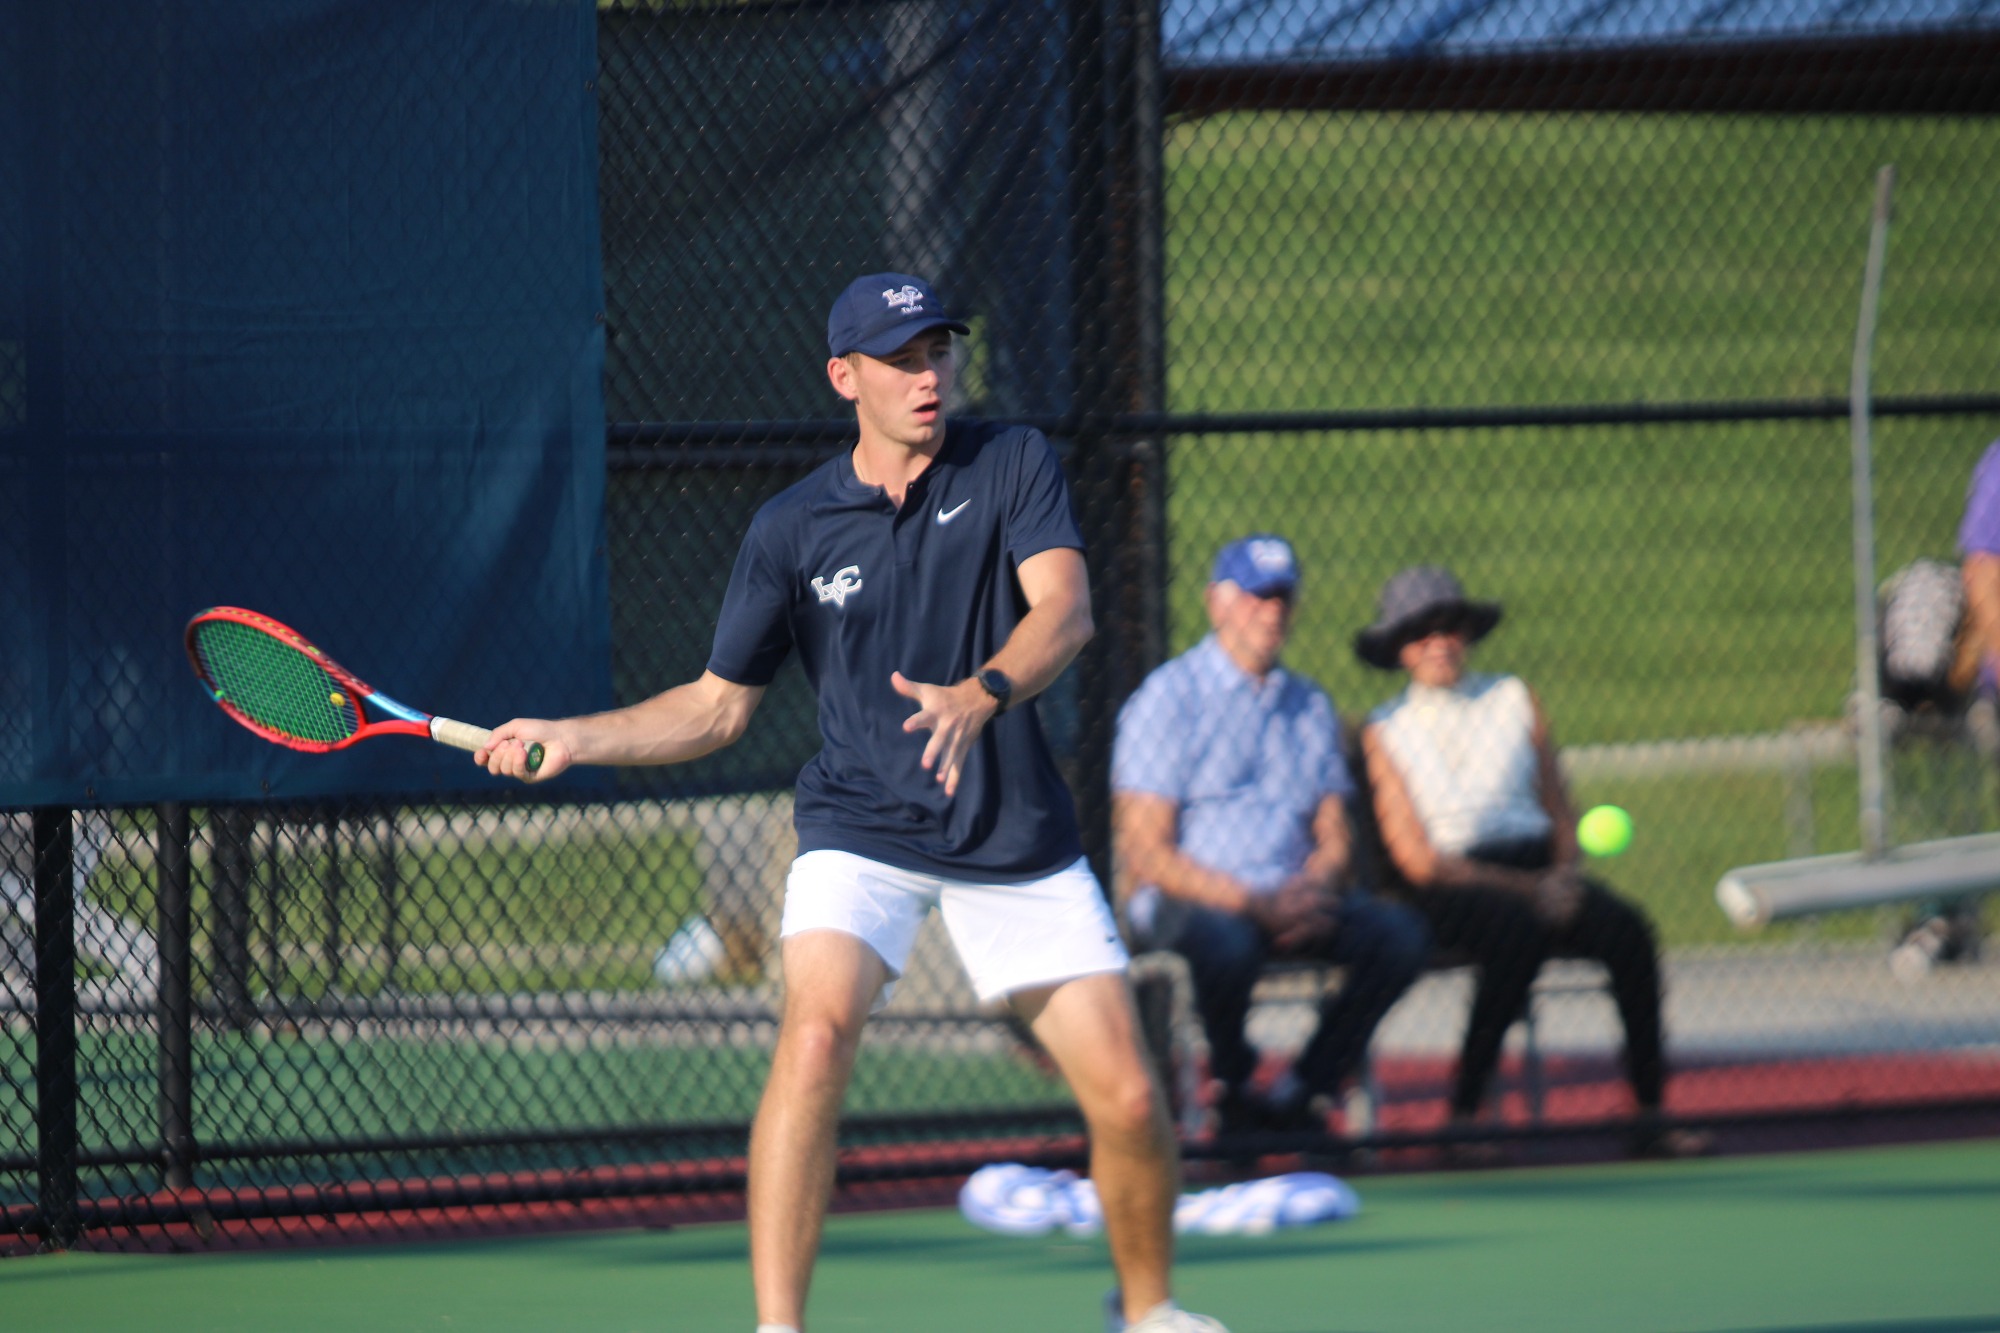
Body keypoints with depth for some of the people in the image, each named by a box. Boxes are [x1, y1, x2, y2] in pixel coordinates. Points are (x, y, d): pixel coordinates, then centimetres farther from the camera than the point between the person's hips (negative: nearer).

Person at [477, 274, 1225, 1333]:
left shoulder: (1011, 464, 0)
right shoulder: (791, 529, 2)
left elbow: (1063, 609, -16)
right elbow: (717, 705, 11)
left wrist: (978, 697, -35)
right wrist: (573, 740, -2)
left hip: (1017, 838, 1)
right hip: (861, 831, -1)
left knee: (1128, 1100, -2)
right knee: (816, 1033, -28)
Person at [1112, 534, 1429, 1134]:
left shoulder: (1311, 706, 18)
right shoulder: (1168, 697, -2)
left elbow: (1334, 841, 16)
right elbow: (1148, 854, -9)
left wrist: (1312, 891, -9)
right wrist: (1254, 903, -20)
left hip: (1291, 899, 5)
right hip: (1185, 899, -5)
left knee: (1401, 932, -20)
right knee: (1228, 941, -39)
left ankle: (1296, 1094, -11)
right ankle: (1233, 1088, -10)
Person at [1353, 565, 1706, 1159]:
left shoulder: (1515, 701, 18)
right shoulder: (1384, 731, 7)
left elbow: (1559, 810, 19)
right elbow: (1418, 860, -1)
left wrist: (1565, 870, -4)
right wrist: (1527, 888, -12)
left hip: (1537, 872, 4)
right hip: (1454, 886, -4)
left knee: (1627, 928, -26)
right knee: (1521, 930, -37)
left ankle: (1650, 1115, -24)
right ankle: (1462, 1115, -31)